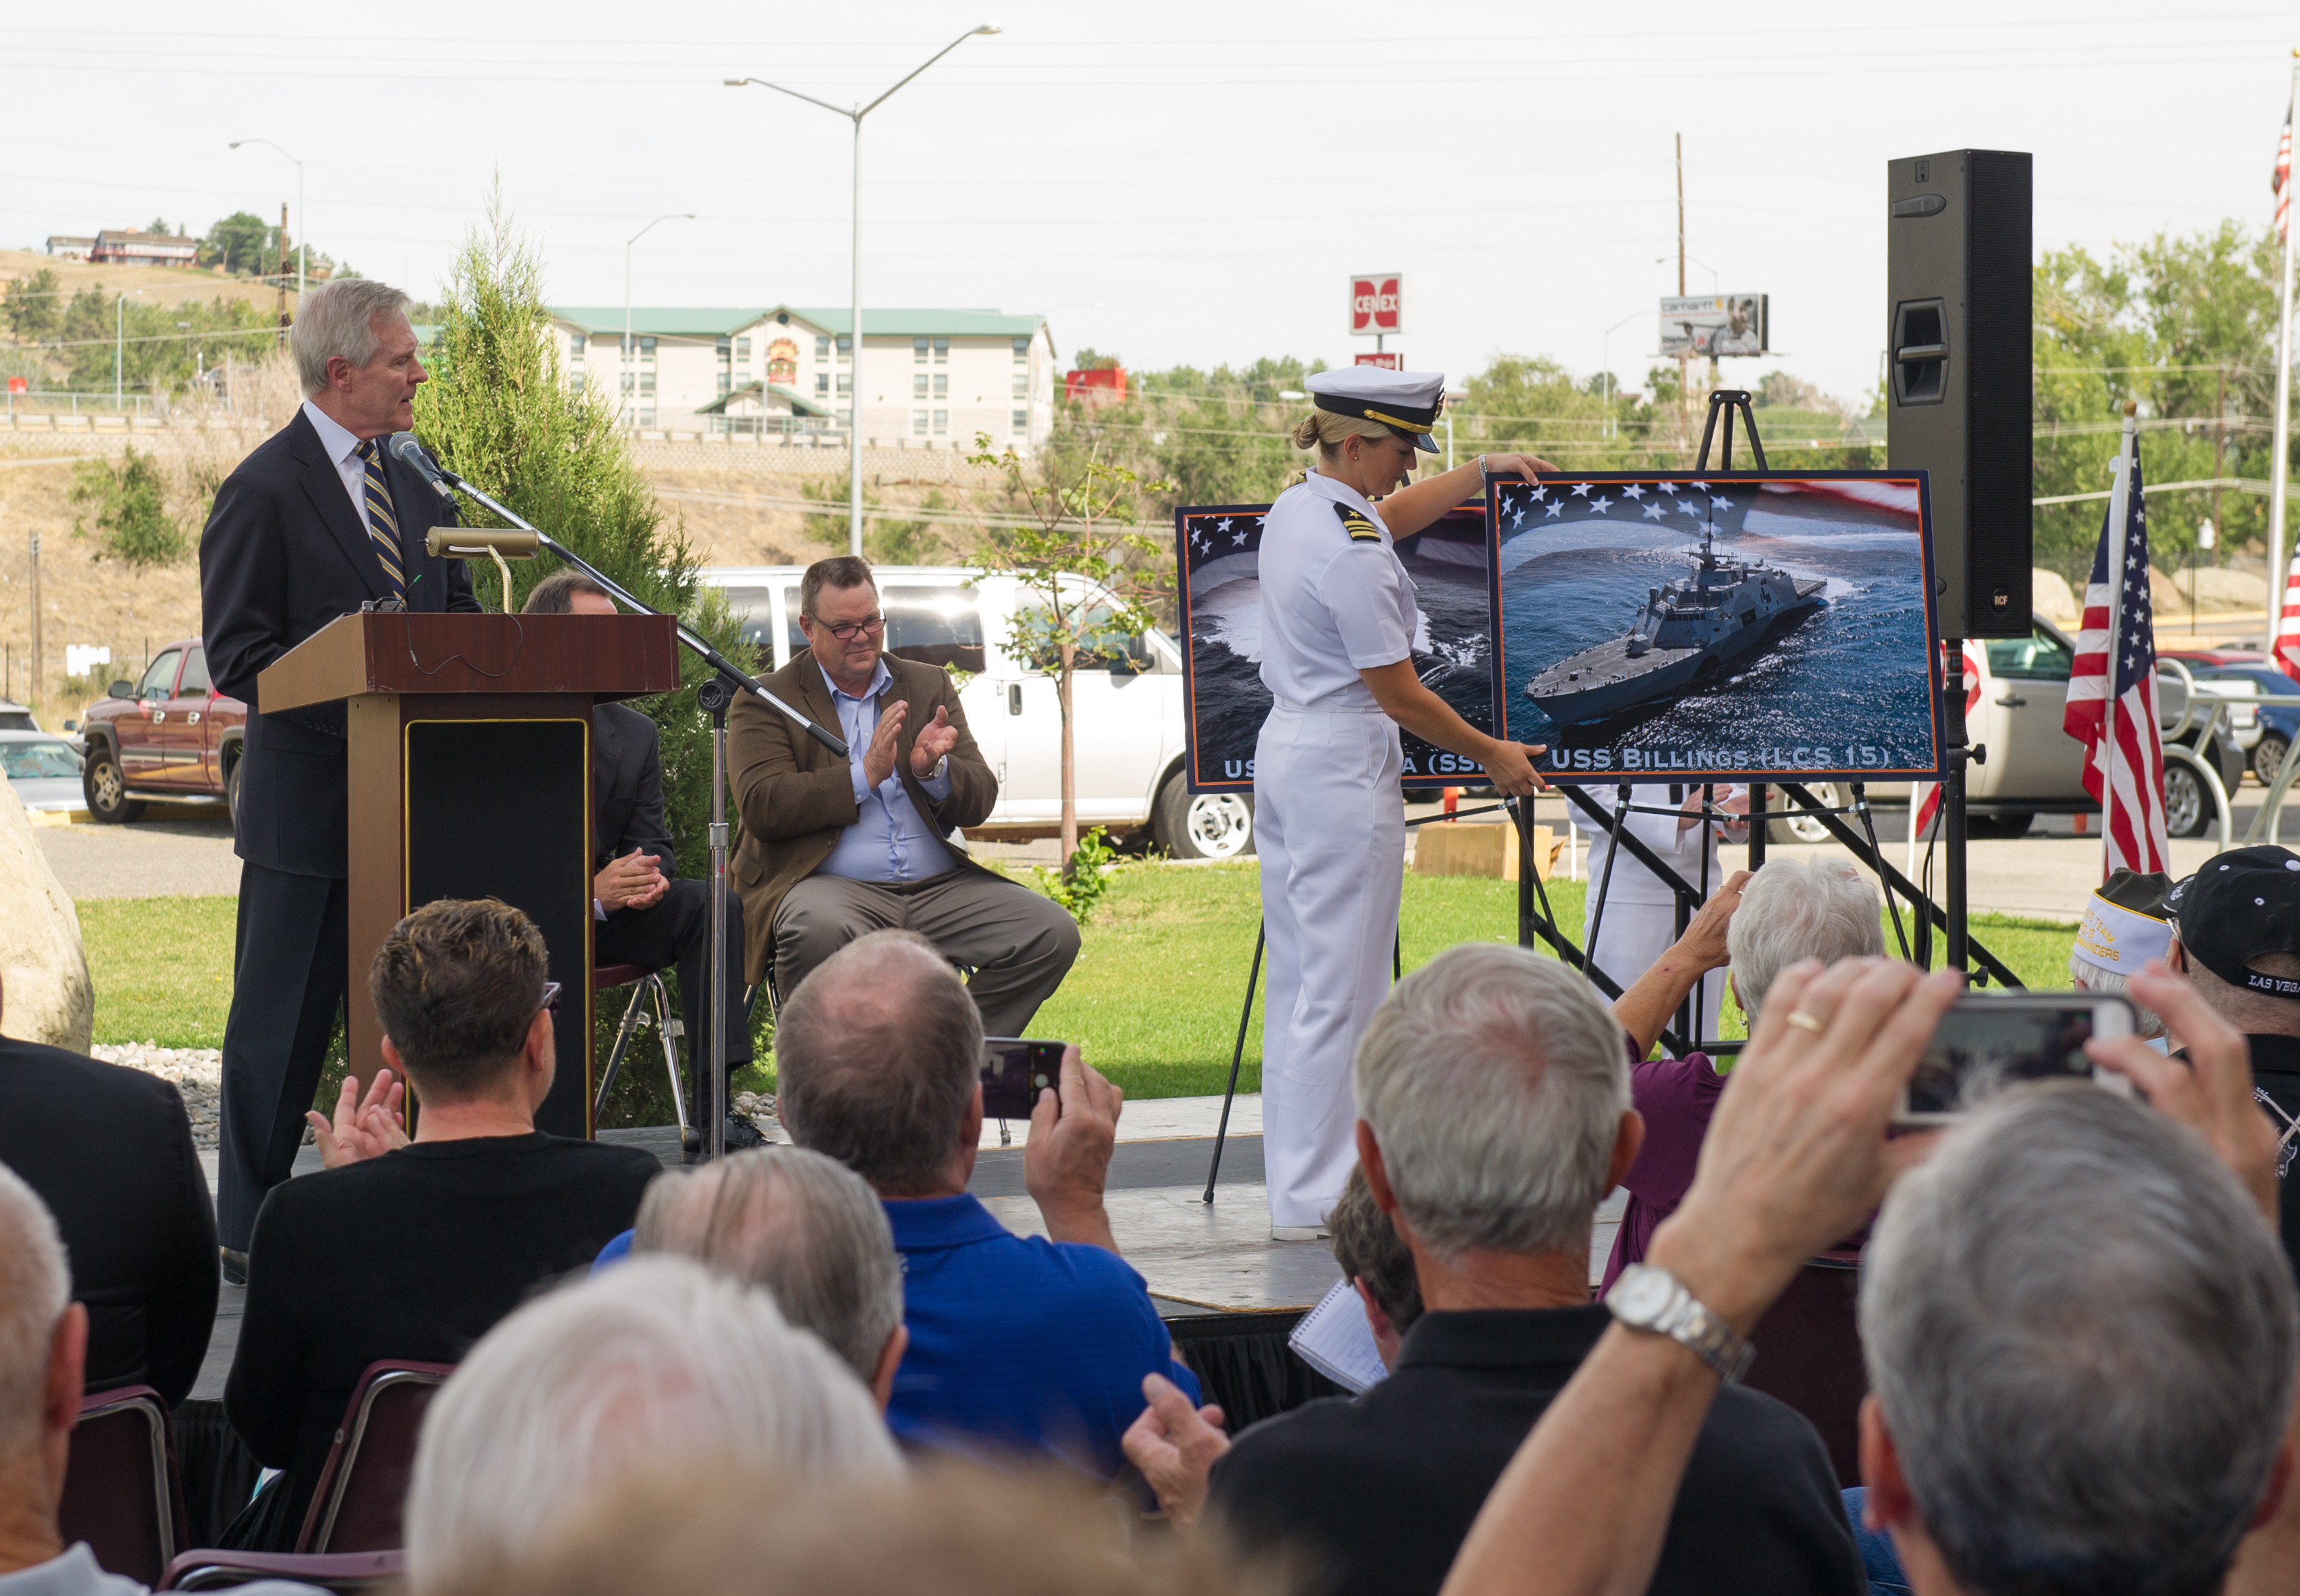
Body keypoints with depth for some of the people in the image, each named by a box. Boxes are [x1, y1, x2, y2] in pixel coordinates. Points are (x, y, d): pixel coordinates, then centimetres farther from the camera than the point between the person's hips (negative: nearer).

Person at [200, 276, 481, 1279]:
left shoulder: (413, 485, 14)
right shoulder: (264, 490, -9)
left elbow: (457, 621, 19)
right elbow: (236, 654, -13)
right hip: (306, 798, -7)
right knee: (281, 1027, 1)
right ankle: (249, 1234, 10)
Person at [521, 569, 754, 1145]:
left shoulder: (635, 733, 10)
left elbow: (651, 844, 9)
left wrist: (651, 880, -19)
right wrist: (592, 892, -27)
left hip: (603, 913, 6)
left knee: (713, 903, -18)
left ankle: (714, 1108, -23)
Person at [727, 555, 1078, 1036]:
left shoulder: (930, 686, 18)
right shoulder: (765, 703, 5)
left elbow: (980, 802, 10)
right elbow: (761, 807, -10)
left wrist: (933, 769, -12)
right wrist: (866, 774, -15)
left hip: (939, 887, 5)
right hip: (832, 885, -4)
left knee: (1053, 933, -17)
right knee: (817, 930, -40)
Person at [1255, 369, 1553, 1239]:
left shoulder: (1294, 508, 8)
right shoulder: (1351, 554, -21)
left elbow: (1394, 515, 30)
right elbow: (1397, 694, -15)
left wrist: (1485, 469, 34)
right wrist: (1493, 754, -4)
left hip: (1284, 746, 10)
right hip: (1343, 764, -10)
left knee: (1296, 975, 13)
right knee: (1341, 986, -4)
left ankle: (1294, 1179, 20)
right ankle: (1313, 1198, -1)